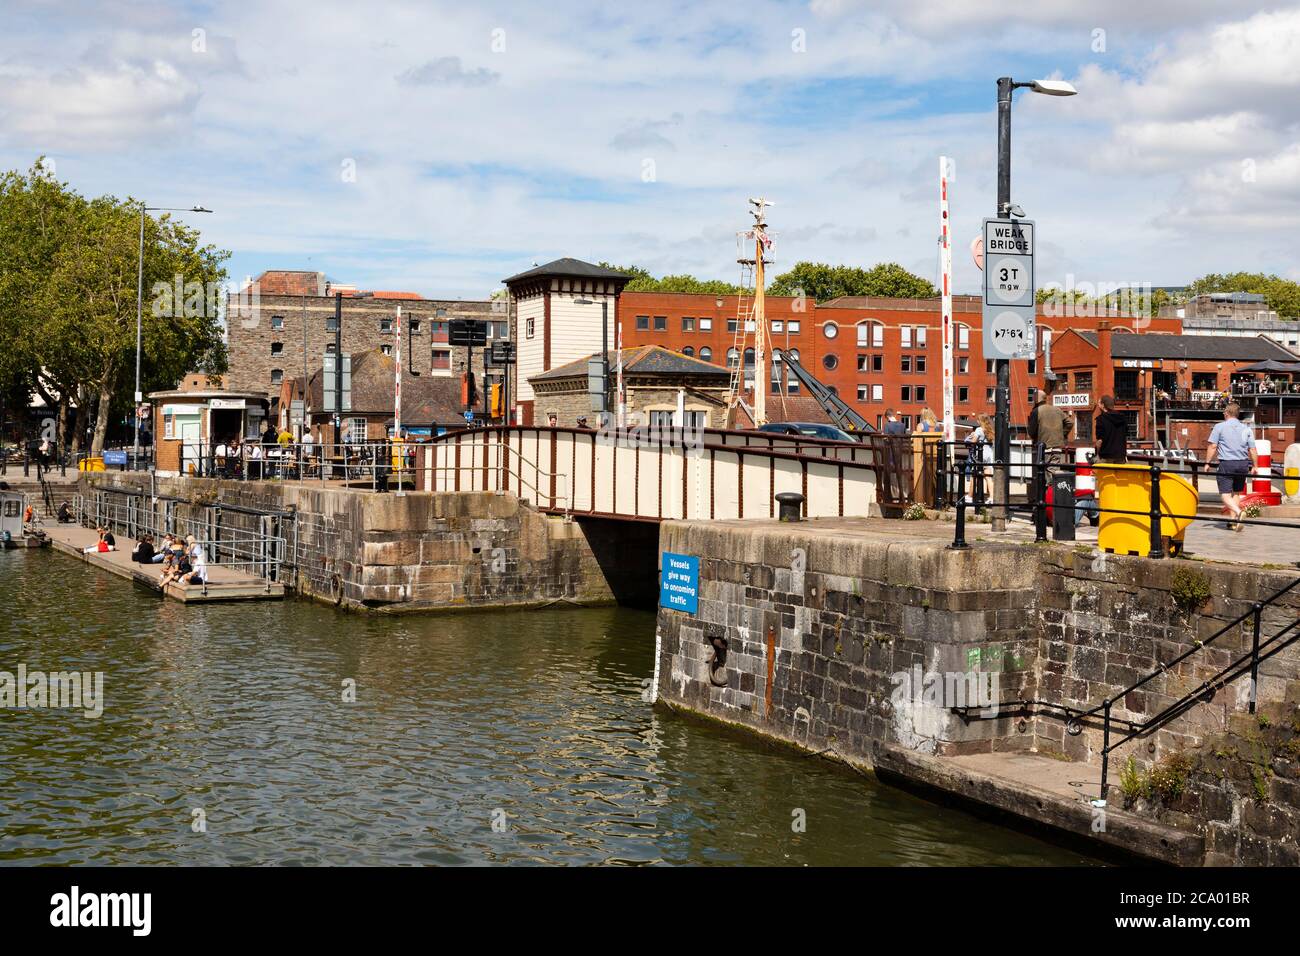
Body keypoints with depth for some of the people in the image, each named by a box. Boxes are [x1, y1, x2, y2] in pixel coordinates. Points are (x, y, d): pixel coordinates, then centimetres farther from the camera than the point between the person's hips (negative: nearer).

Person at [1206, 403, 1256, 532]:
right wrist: (1254, 466, 16)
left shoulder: (1219, 427, -2)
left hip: (1226, 464, -4)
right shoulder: (1246, 428, 8)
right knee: (1236, 492, 17)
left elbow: (1213, 446, -5)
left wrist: (1208, 463, 3)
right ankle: (1233, 521, 17)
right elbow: (1252, 450, 7)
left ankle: (1238, 512, -31)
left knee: (1225, 494, -6)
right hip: (1243, 464, 4)